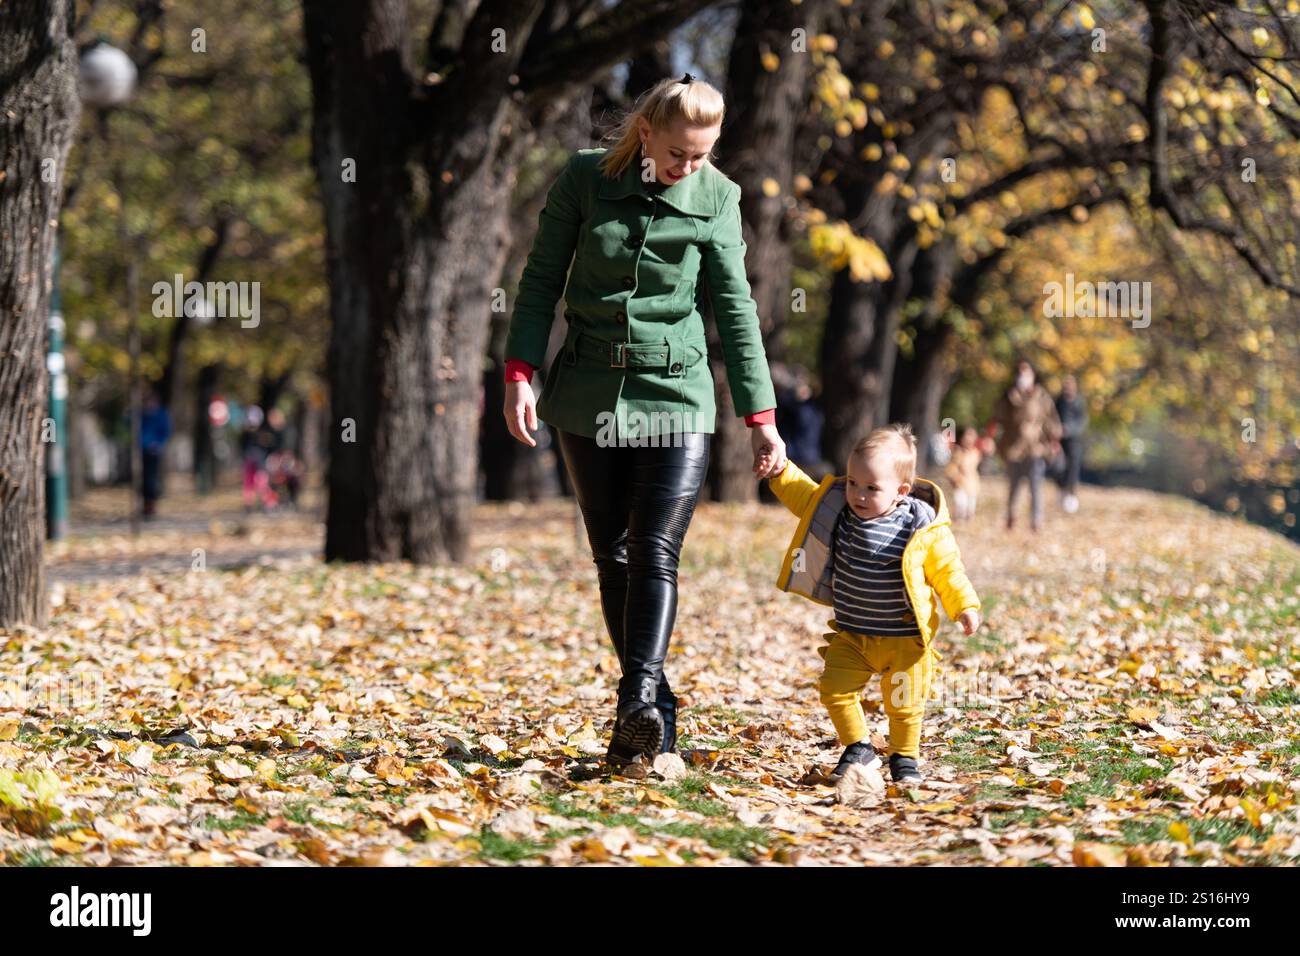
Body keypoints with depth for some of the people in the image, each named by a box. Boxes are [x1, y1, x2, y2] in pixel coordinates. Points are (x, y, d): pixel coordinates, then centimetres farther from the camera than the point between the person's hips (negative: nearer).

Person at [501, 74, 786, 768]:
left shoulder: (717, 198, -2)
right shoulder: (585, 178, -4)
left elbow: (735, 308, 2)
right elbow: (541, 280, 2)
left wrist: (759, 413, 0)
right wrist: (520, 373, -7)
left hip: (676, 396, -1)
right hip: (589, 394, 1)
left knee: (655, 551, -14)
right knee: (612, 554, 5)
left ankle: (638, 703, -21)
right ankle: (654, 702, 15)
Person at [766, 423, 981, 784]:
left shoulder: (923, 530, -15)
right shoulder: (838, 511, -3)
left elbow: (947, 571, -7)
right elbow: (802, 494, 10)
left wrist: (965, 606, -16)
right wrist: (780, 470, -2)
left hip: (904, 639, -4)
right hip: (851, 636, 4)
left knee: (904, 703, 5)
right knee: (835, 689, -6)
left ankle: (904, 757, 28)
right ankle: (859, 749, 13)